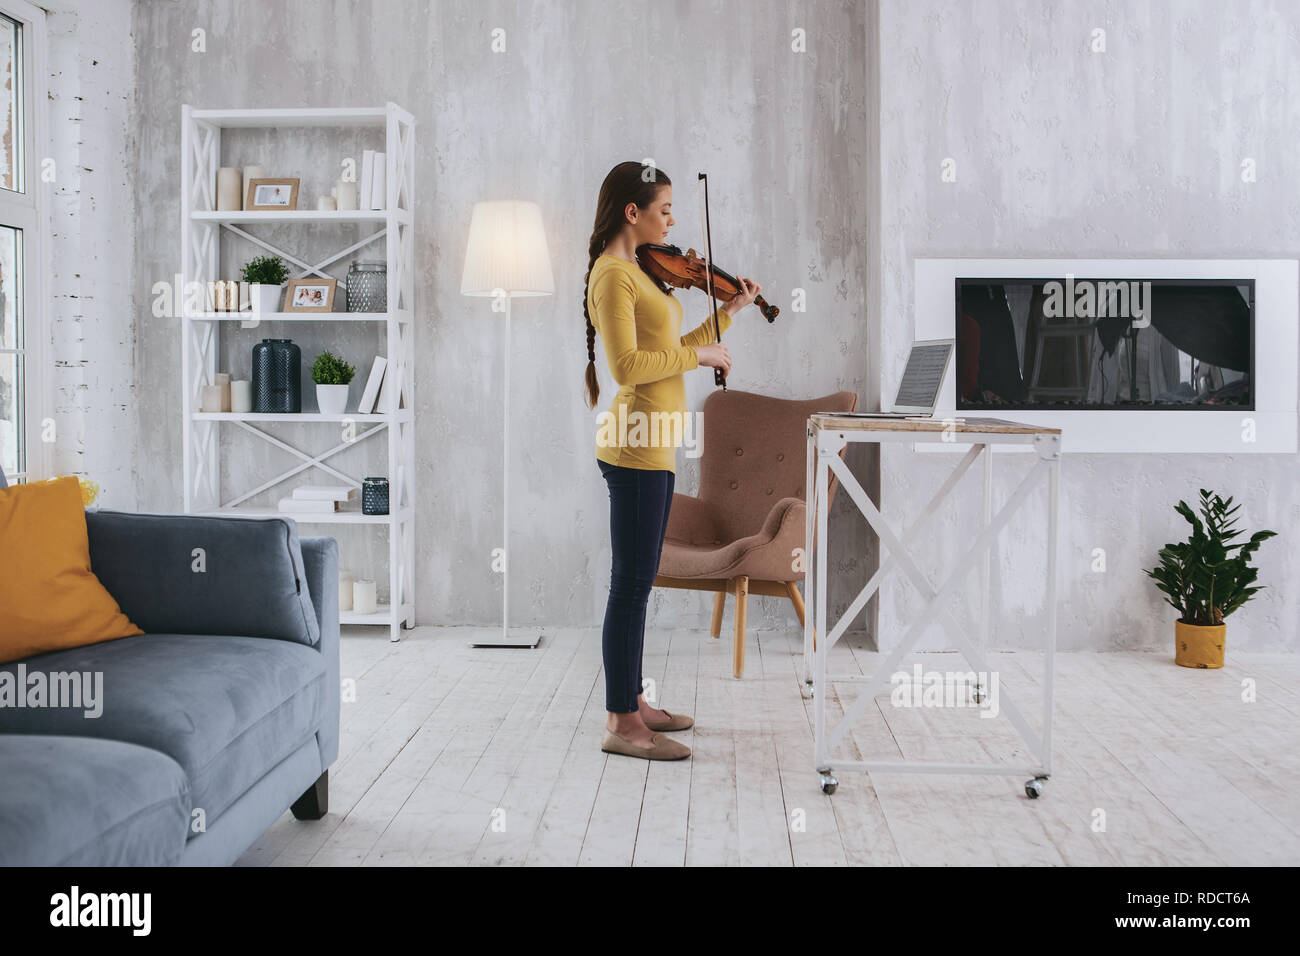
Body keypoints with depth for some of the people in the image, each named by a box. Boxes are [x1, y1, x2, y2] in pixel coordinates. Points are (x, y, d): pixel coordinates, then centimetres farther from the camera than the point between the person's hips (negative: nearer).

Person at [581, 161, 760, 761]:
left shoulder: (639, 271, 16)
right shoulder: (612, 275, -13)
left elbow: (667, 350, 20)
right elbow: (628, 365, -23)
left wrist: (729, 311, 21)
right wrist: (699, 354, -13)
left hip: (652, 446, 10)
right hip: (637, 447, -10)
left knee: (638, 579, 15)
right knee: (633, 581, -6)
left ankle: (630, 701, 26)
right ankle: (621, 724, 2)